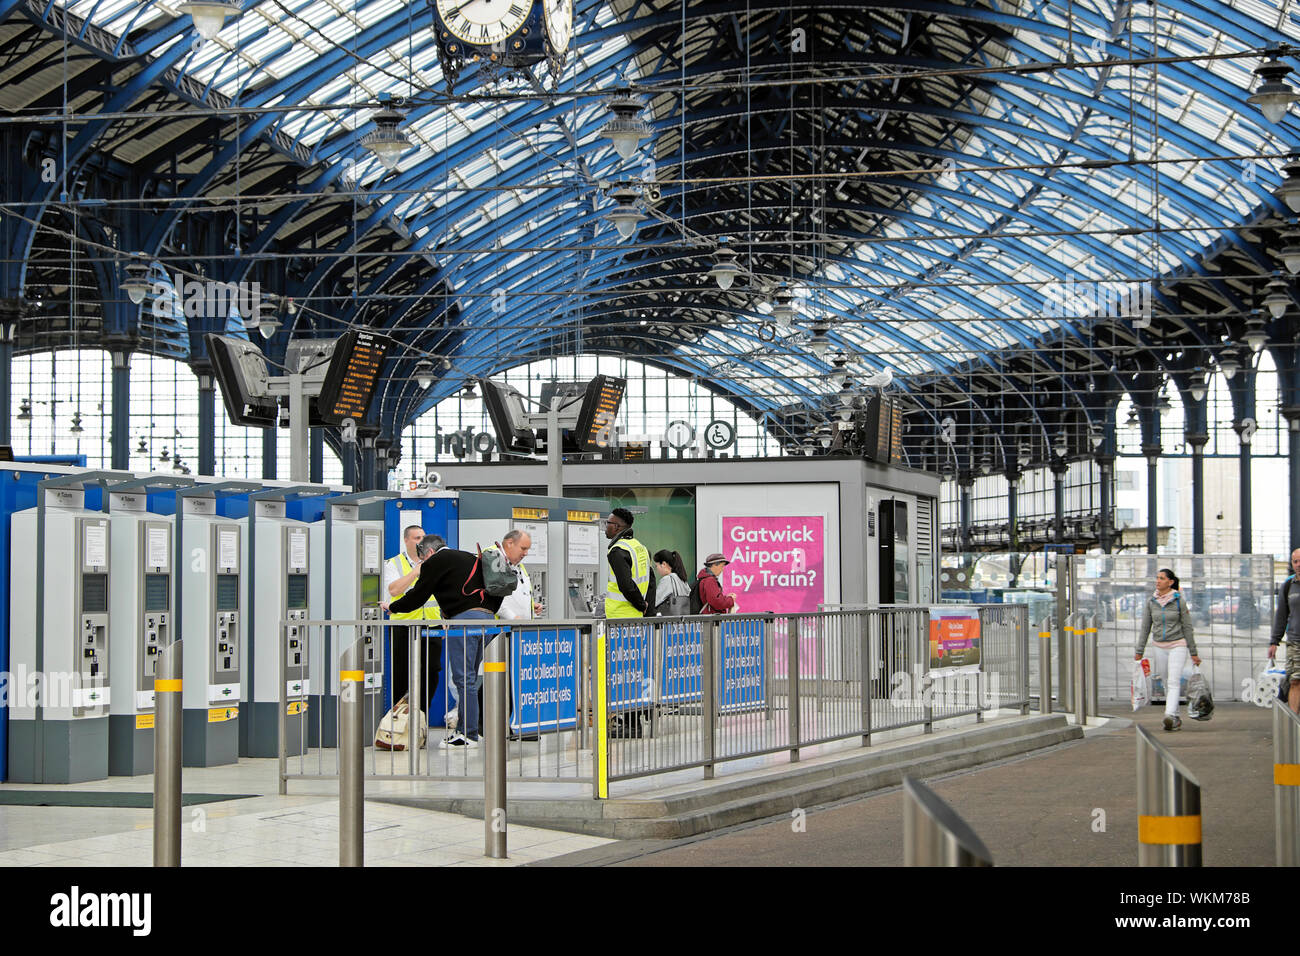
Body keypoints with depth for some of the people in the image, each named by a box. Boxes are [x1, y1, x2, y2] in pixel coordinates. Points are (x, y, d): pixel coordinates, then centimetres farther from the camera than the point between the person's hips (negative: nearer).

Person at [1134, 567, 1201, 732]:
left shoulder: (1179, 601, -5)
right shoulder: (1151, 601, 4)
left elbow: (1187, 627, -1)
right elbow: (1145, 628, 7)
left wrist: (1193, 653, 0)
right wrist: (1139, 652, 4)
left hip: (1177, 645, -4)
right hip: (1159, 647, 4)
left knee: (1173, 682, -18)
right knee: (1166, 684, 8)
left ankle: (1170, 716, -31)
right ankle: (1176, 719, 19)